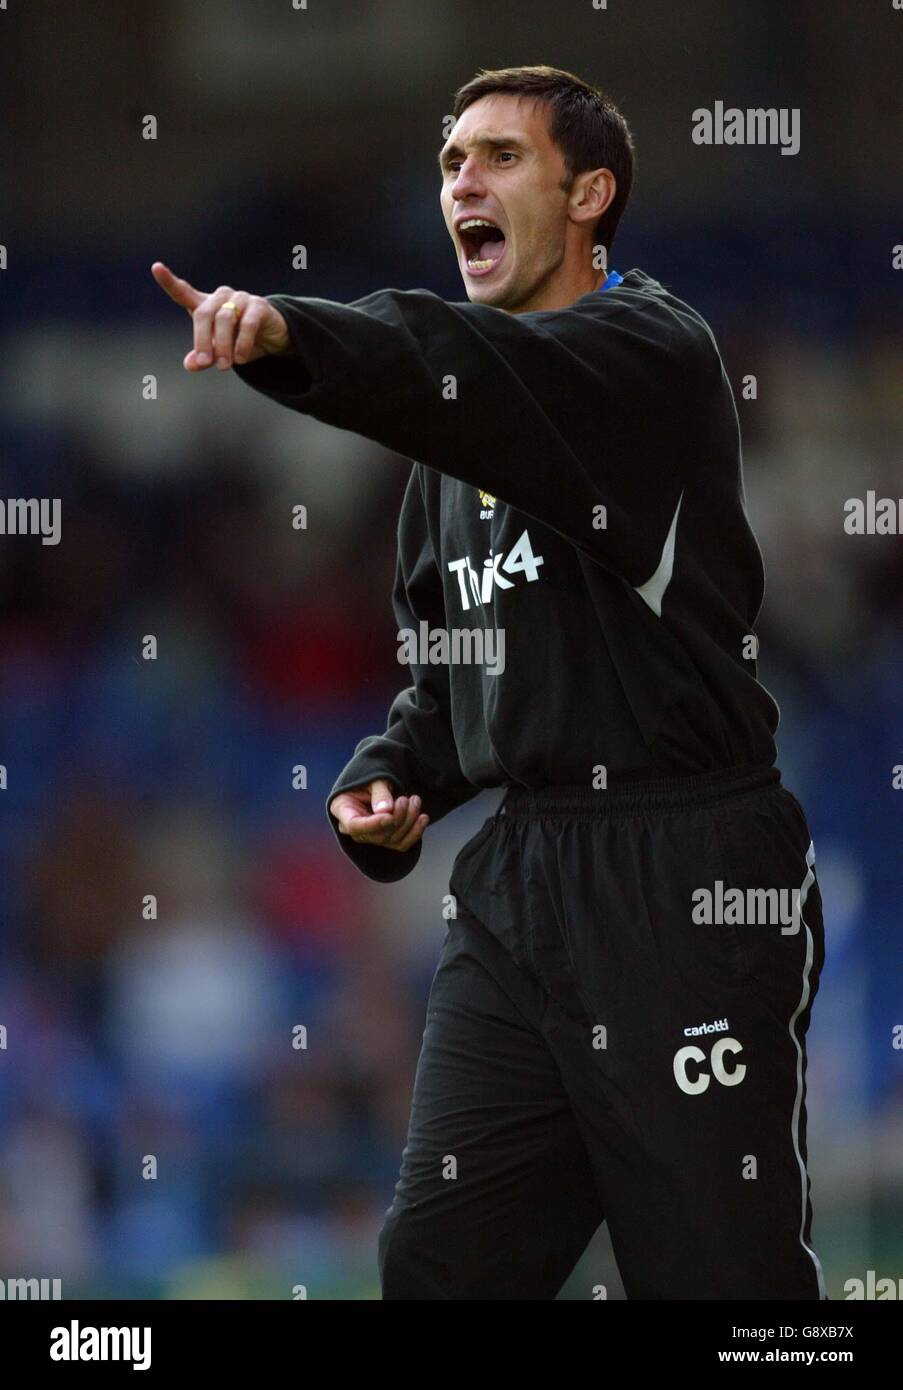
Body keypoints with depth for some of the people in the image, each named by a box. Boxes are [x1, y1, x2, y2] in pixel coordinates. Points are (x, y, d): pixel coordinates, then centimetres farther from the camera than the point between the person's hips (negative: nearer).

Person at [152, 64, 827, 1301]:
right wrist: (392, 782, 4)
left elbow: (488, 377, -30)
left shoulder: (651, 351, -9)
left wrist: (289, 337, -48)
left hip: (684, 884, -8)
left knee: (718, 1265, -4)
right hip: (518, 874, 8)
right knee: (442, 1257, 6)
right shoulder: (456, 448, 18)